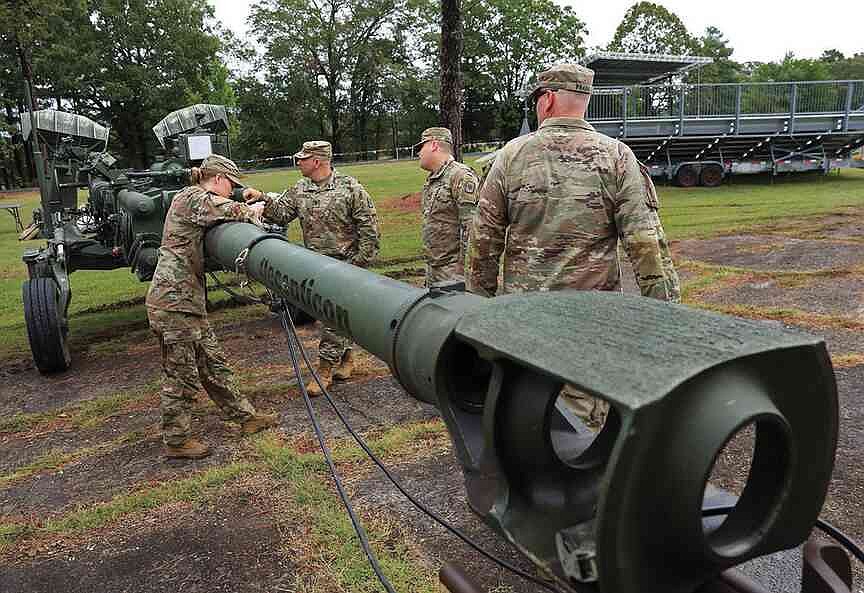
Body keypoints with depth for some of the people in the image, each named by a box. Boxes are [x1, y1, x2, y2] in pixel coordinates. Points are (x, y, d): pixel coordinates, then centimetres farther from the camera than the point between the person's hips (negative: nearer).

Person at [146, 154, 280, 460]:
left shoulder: (199, 201, 21)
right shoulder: (191, 197, -9)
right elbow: (233, 211, -24)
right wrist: (253, 212, -1)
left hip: (188, 300, 10)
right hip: (173, 300, -10)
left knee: (213, 363, 15)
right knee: (181, 373, 0)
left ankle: (245, 416, 25)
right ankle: (176, 440, 13)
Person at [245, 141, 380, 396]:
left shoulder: (349, 188, -8)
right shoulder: (299, 190, 9)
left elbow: (369, 226, -8)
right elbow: (281, 213, 4)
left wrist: (360, 261, -11)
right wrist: (263, 199, -12)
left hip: (345, 263, -5)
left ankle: (326, 368, 4)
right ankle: (346, 357, 31)